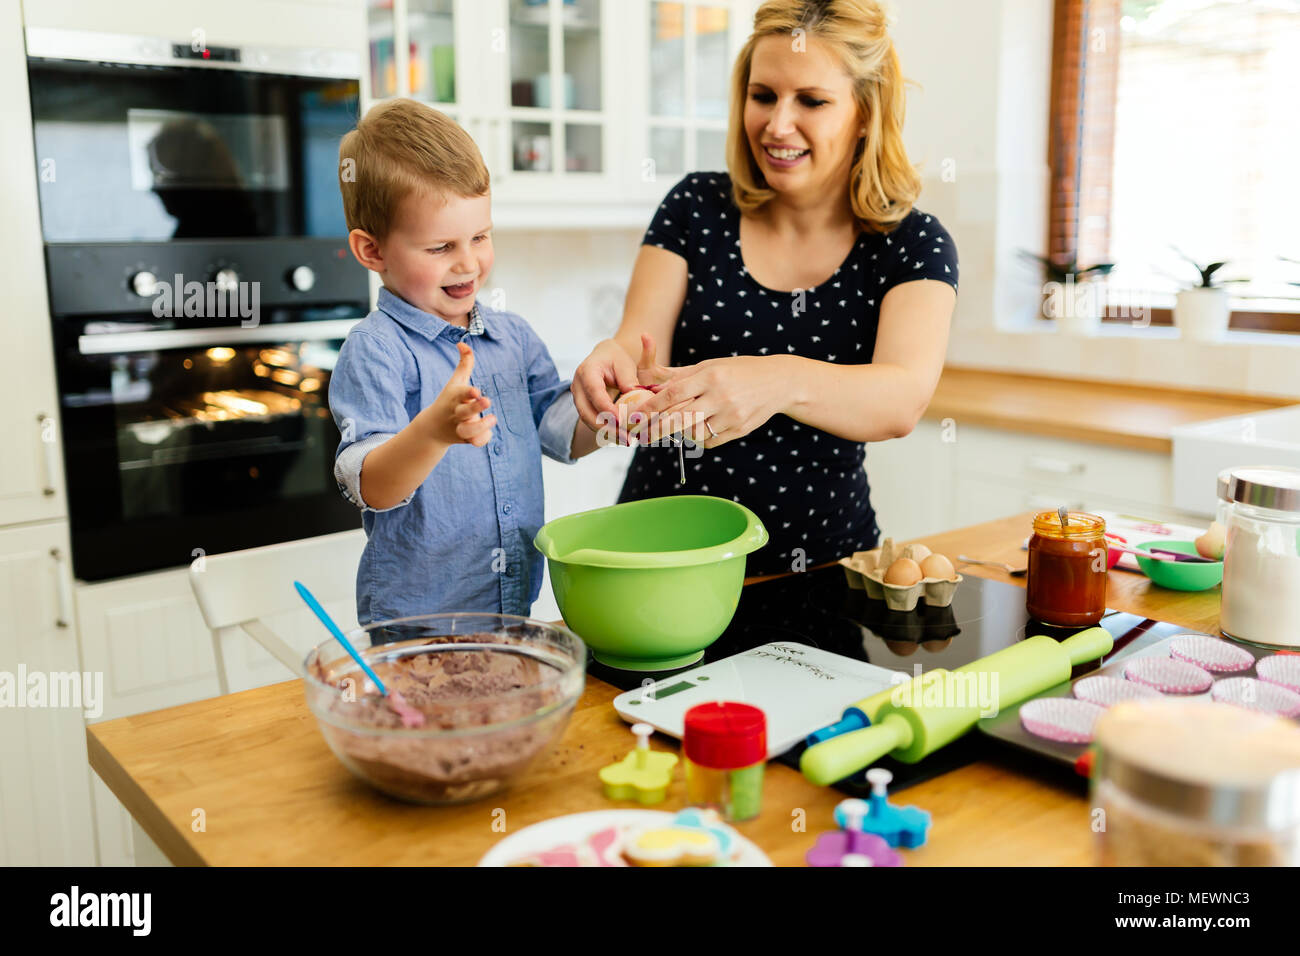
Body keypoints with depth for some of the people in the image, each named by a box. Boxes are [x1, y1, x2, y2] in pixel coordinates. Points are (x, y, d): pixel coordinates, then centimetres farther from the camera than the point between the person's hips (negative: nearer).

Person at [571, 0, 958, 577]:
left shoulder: (914, 246, -1)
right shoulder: (697, 207, 4)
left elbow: (903, 399, -18)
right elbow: (640, 341, -4)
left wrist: (780, 382, -38)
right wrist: (614, 361, -29)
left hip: (820, 557, 0)